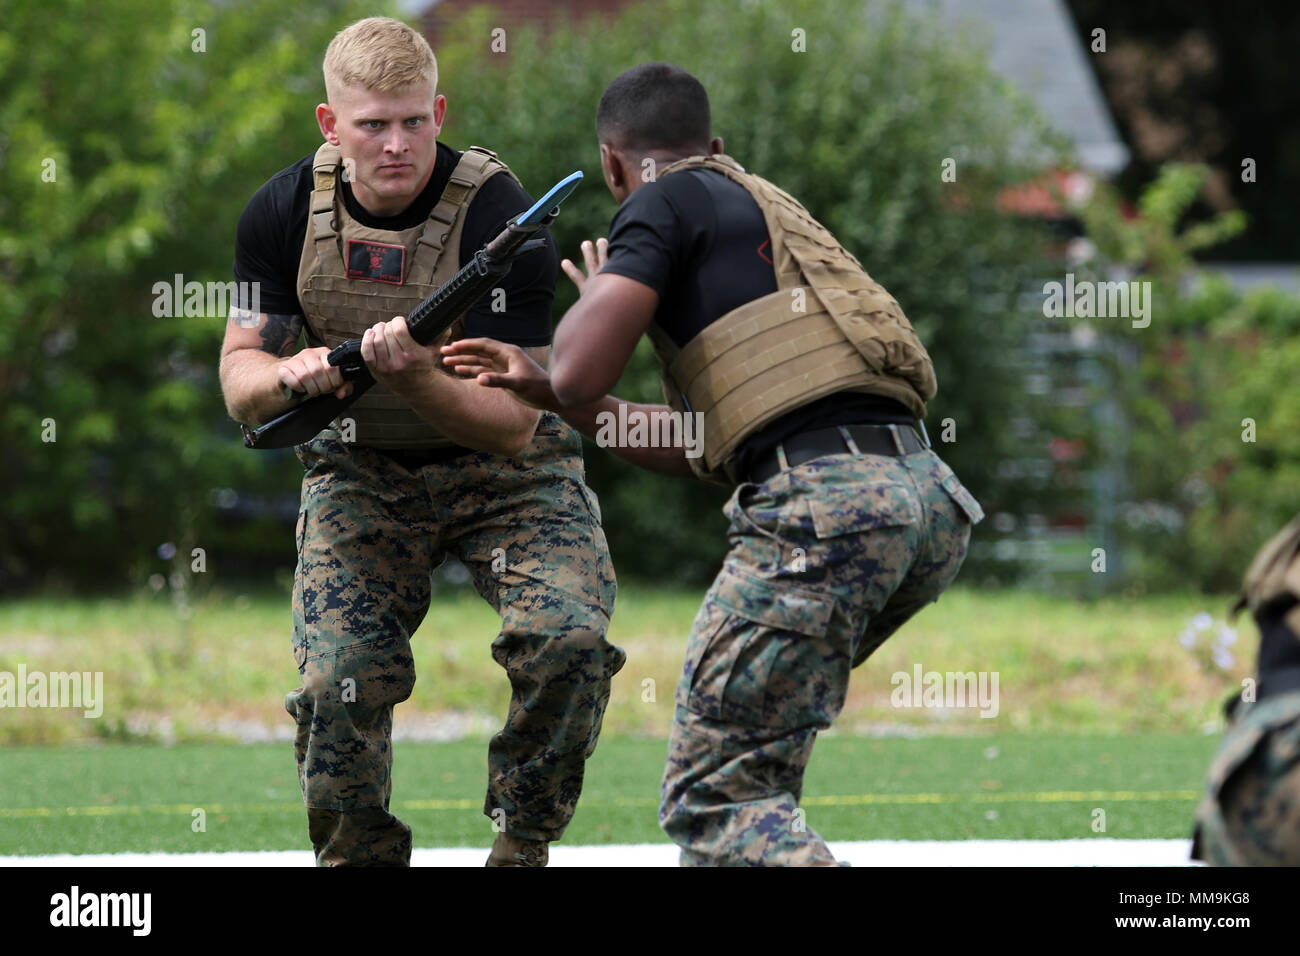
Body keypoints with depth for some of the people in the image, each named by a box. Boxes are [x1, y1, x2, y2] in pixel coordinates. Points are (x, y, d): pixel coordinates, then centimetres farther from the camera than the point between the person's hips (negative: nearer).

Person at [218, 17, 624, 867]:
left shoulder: (500, 215, -23)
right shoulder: (284, 212, -11)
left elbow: (514, 423, -25)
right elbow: (239, 375, -4)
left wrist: (417, 378, -44)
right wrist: (288, 376, -28)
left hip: (504, 469, -2)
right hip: (359, 471, 2)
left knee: (570, 638, -26)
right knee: (339, 677, -19)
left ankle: (522, 846, -4)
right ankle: (359, 859, 3)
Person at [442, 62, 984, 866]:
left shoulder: (666, 203, 7)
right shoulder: (770, 213, 32)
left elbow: (581, 373, -3)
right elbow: (704, 448, 34)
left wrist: (594, 295, 19)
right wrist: (541, 391, 40)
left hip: (826, 505, -8)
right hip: (934, 503, 8)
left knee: (714, 797, -9)